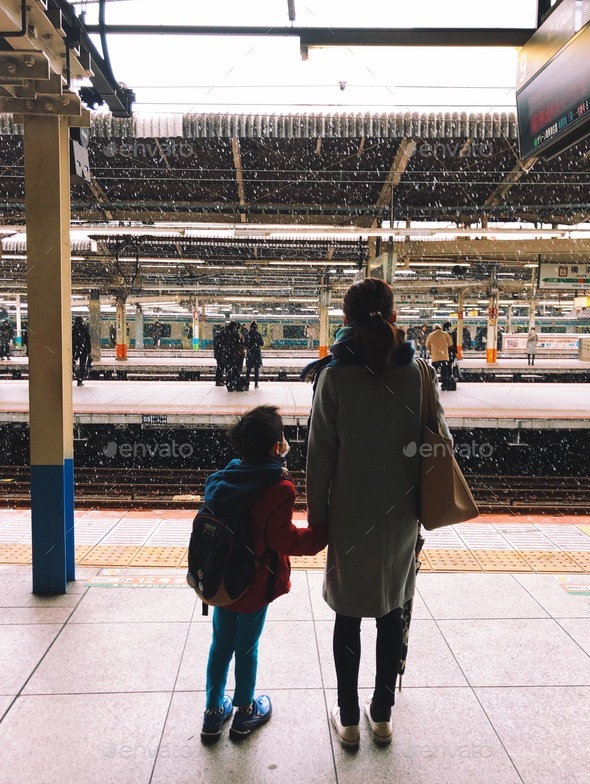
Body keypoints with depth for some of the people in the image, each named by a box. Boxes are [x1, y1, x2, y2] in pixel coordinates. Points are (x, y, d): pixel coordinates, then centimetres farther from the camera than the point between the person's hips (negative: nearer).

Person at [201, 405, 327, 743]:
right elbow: (283, 538, -24)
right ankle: (245, 712, 33)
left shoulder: (226, 478, -2)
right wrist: (322, 534, -14)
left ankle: (214, 711, 33)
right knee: (246, 648, 13)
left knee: (221, 645, 18)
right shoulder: (278, 488, -24)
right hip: (255, 585, -6)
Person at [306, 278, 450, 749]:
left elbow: (320, 454, -11)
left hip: (351, 515, -2)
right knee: (393, 613, 18)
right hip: (401, 514, 3)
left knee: (349, 617, 14)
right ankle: (382, 715, 33)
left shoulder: (335, 376, -14)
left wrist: (317, 514, 1)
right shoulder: (418, 372, -7)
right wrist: (423, 504, 10)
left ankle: (349, 720, 28)